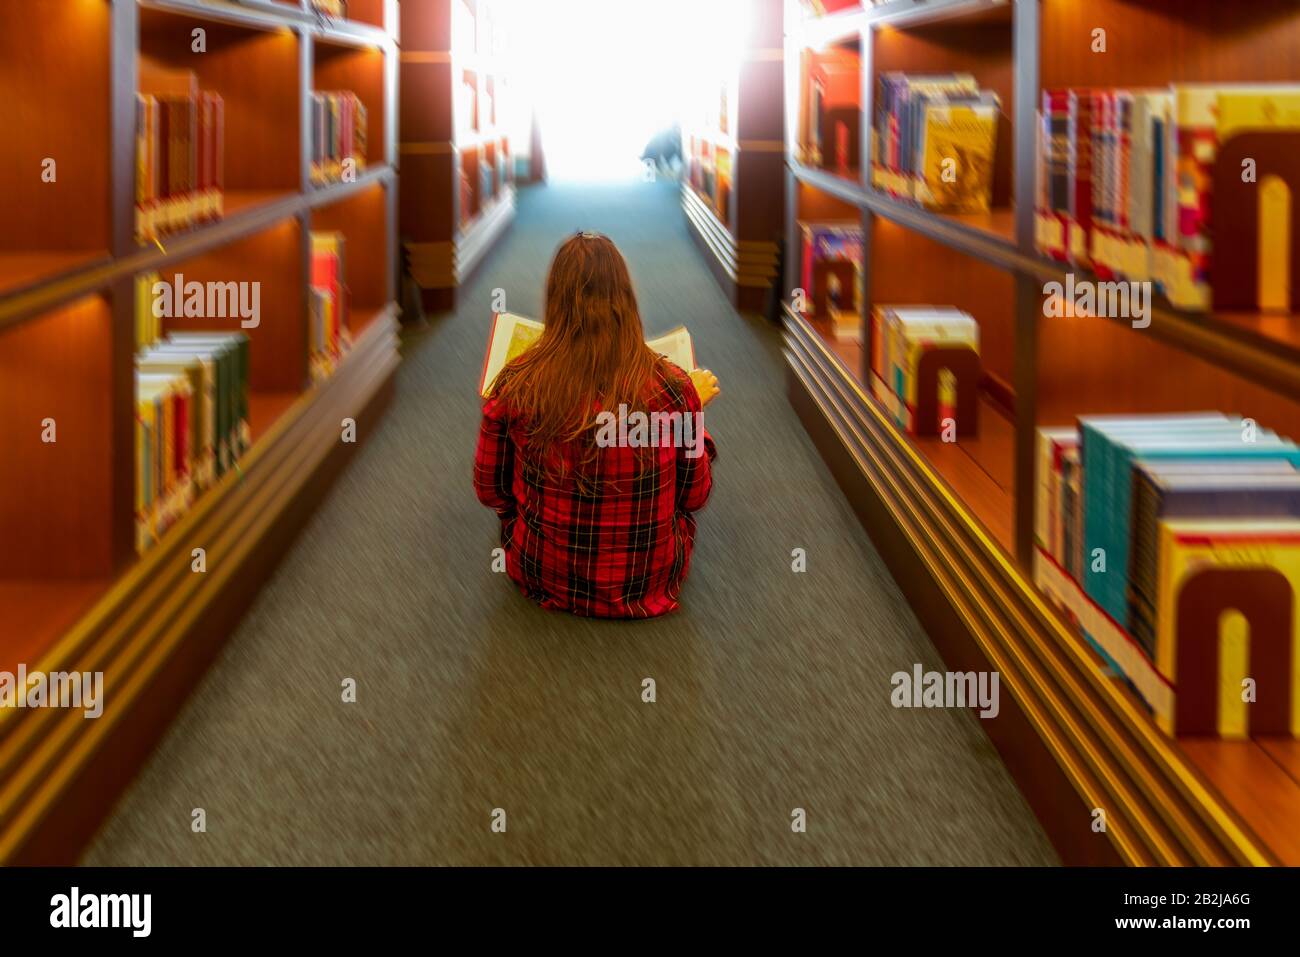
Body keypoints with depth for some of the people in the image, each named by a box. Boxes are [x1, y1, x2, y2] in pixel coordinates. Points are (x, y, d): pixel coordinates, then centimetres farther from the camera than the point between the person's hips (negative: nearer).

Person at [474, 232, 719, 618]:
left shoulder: (516, 387, -20)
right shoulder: (672, 389, -21)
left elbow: (490, 490, -4)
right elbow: (694, 496, -5)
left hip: (543, 579, 1)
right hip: (648, 586, 0)